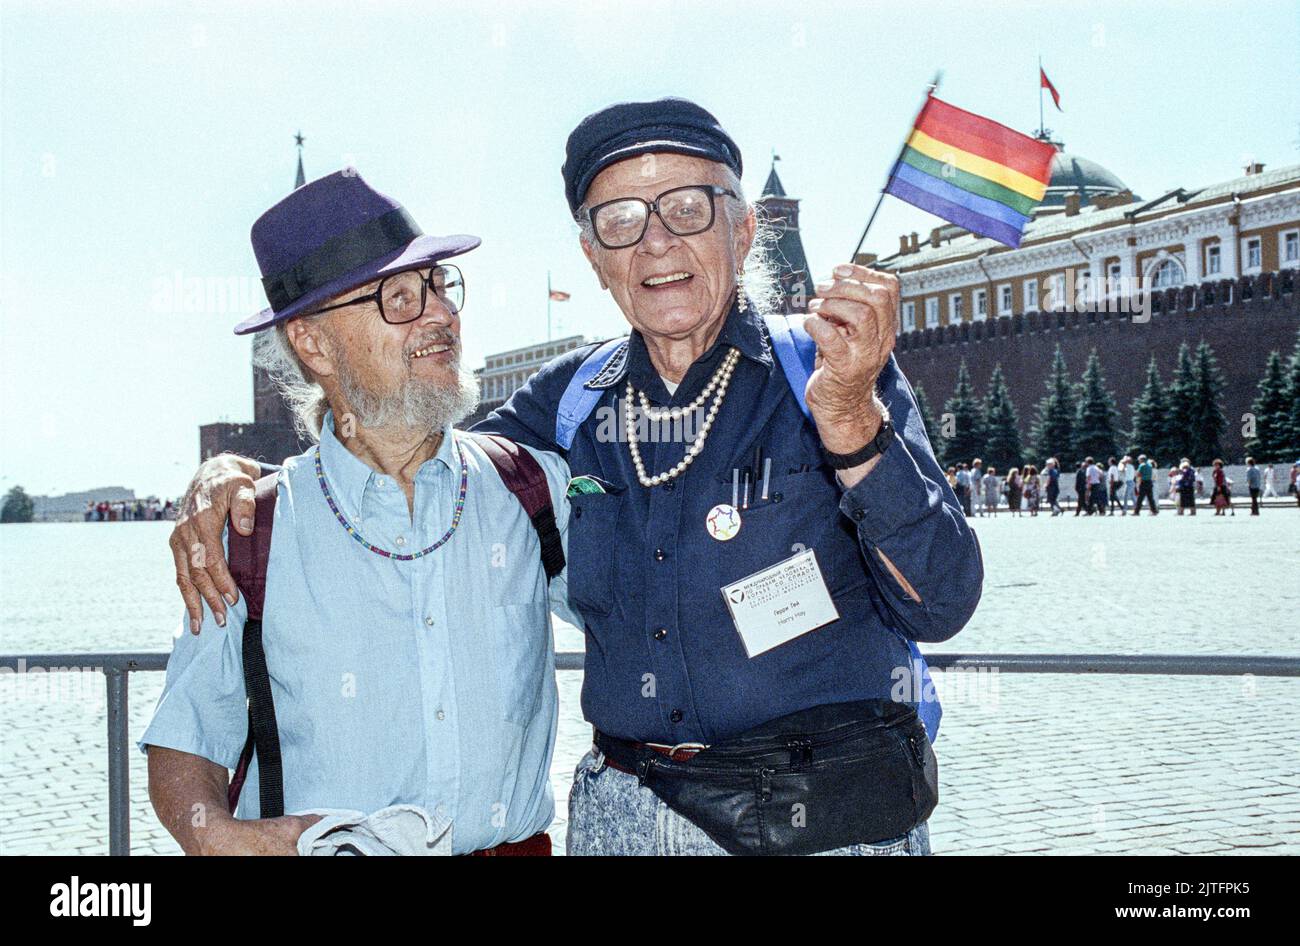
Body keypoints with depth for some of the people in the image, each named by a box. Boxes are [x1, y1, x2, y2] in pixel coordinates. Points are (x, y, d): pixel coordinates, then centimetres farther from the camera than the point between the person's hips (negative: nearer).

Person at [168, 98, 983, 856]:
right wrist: (237, 474, -1)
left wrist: (851, 420, -30)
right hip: (620, 814, 3)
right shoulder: (573, 399, 3)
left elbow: (941, 605, -15)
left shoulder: (823, 372, -8)